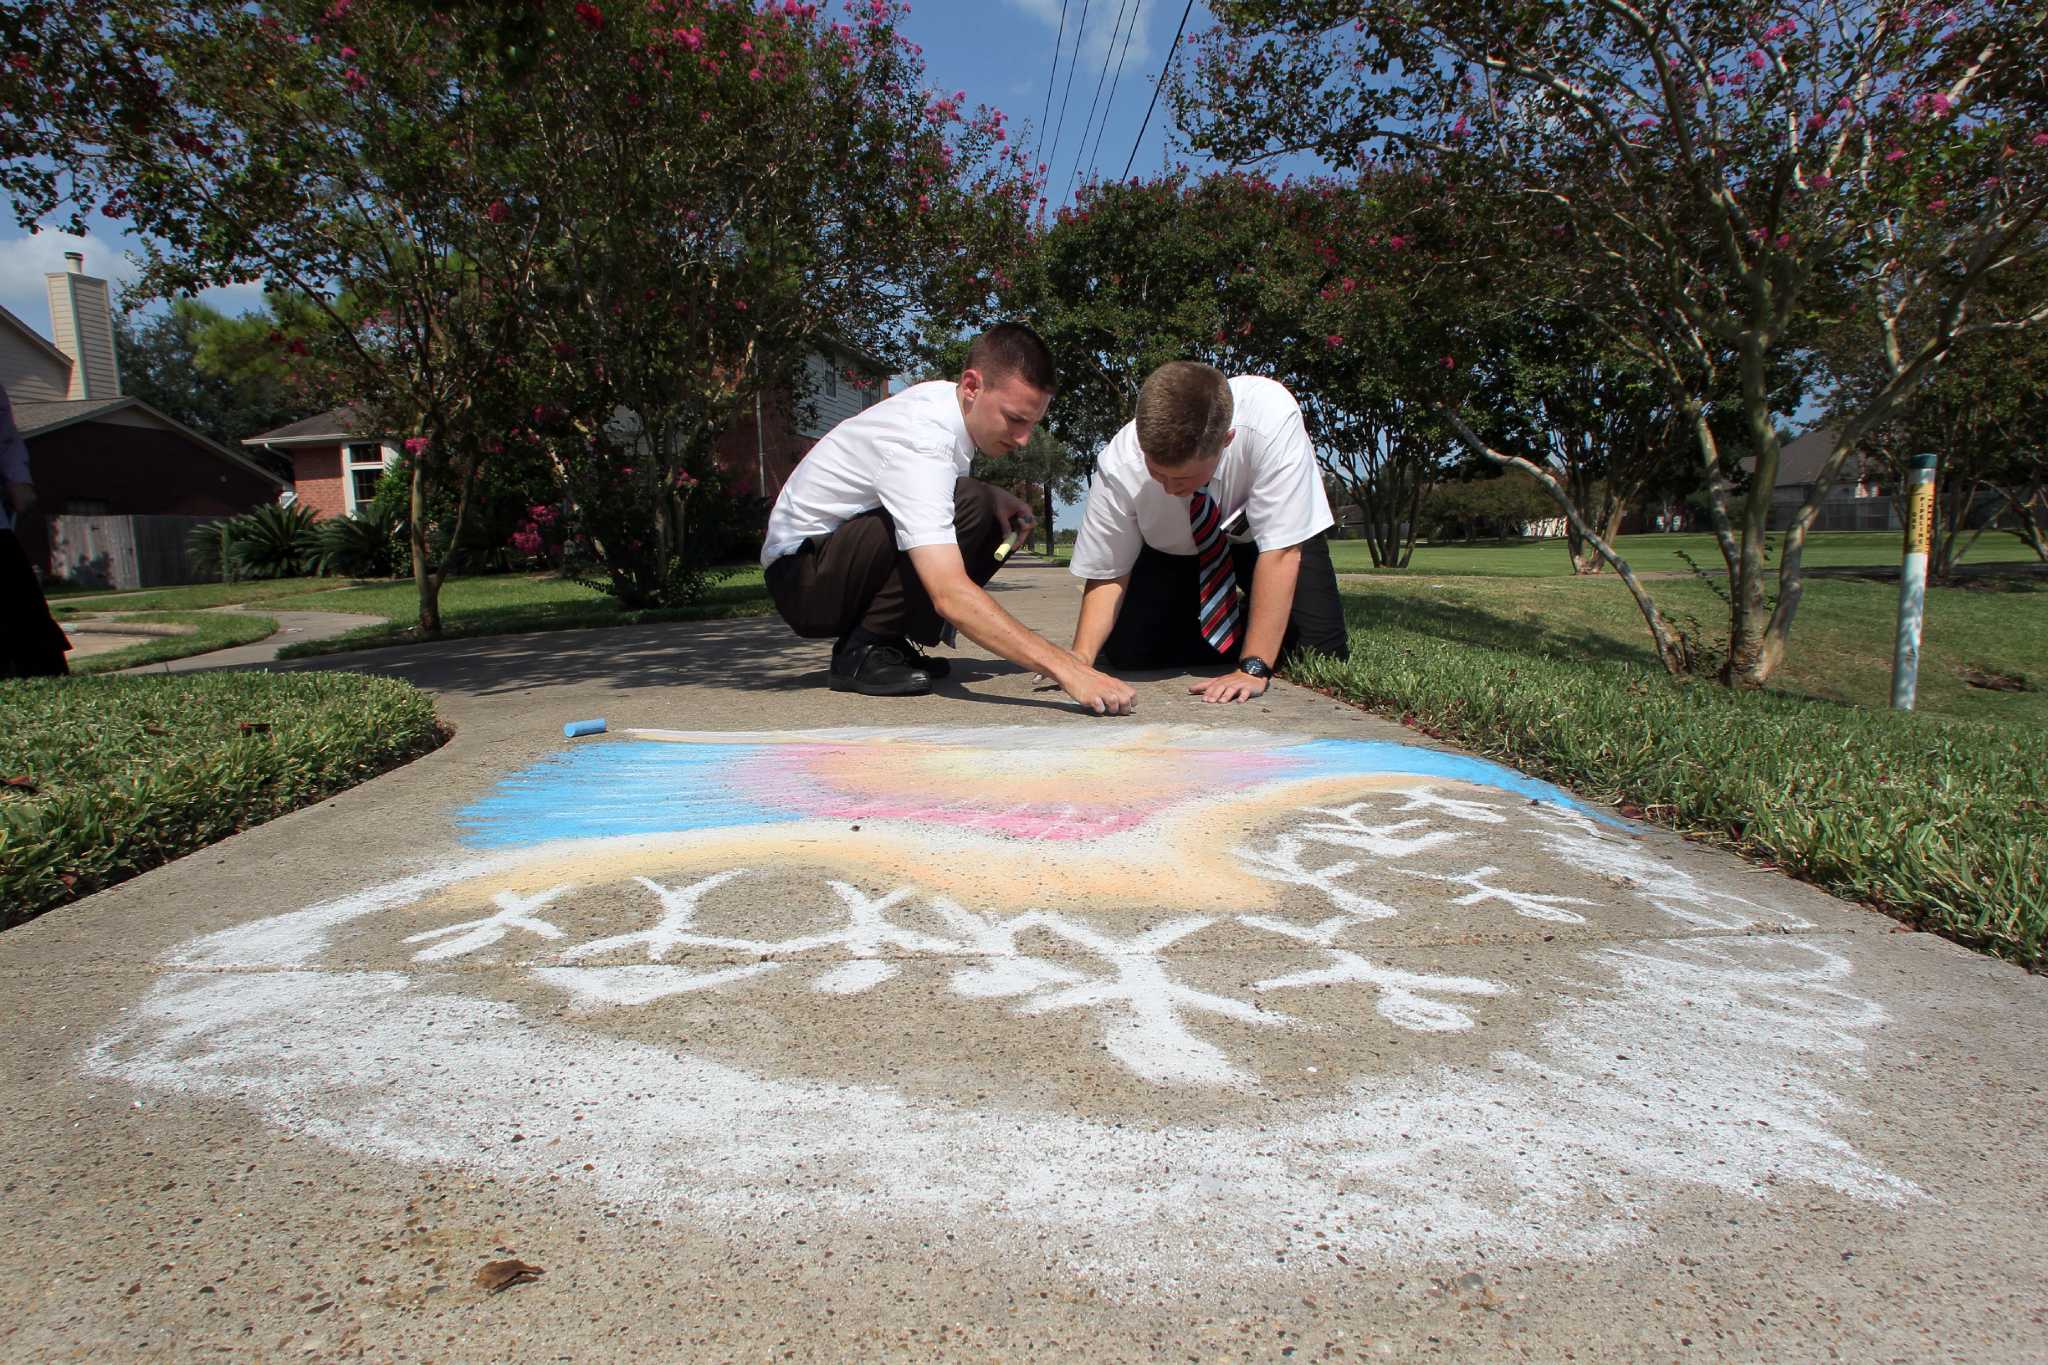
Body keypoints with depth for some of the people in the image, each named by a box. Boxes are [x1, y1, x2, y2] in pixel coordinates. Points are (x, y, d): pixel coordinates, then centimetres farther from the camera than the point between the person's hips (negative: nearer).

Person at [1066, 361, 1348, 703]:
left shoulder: (1273, 418, -40)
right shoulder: (1118, 464, -33)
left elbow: (1281, 551, -37)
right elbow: (1108, 574, -21)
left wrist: (1254, 668, -39)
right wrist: (1081, 657, -37)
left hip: (1259, 536, -1)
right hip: (1174, 549, 1)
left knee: (1319, 650, -19)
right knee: (1126, 652, -17)